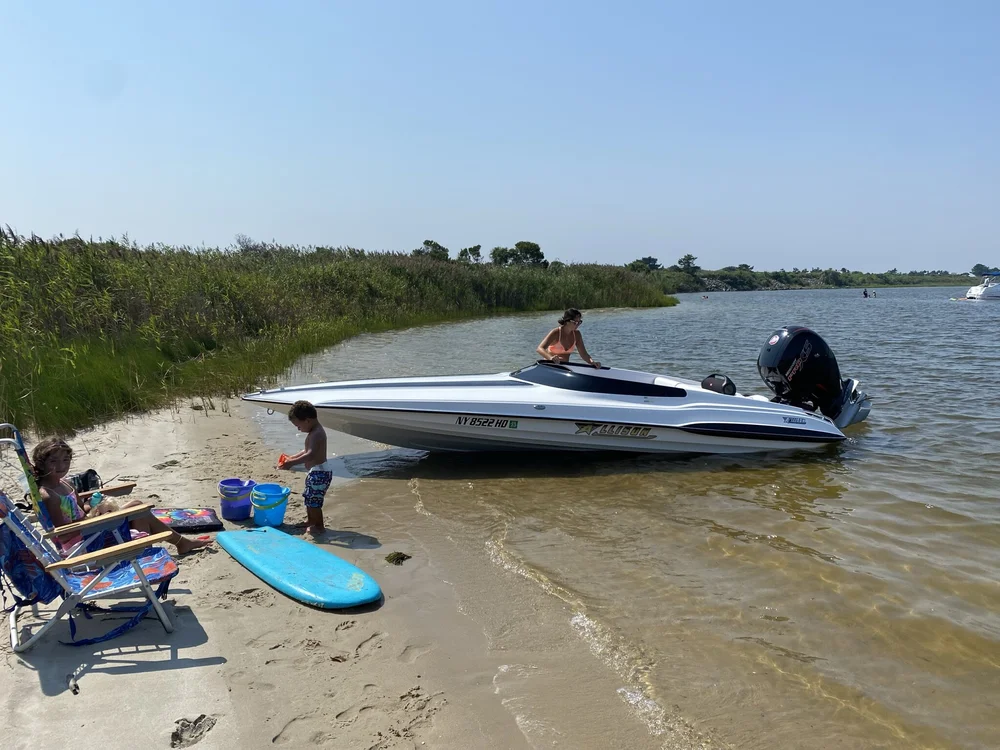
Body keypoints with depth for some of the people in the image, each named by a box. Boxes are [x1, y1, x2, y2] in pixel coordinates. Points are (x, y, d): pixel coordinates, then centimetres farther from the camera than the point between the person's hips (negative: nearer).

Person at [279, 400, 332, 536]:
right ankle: (311, 523, 35)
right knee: (309, 499, 21)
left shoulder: (316, 434, -22)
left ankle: (319, 526, 9)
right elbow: (307, 451, 22)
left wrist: (292, 463, -38)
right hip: (315, 472, 11)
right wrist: (292, 458, 15)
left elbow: (311, 455, -34)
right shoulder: (314, 432, 11)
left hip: (319, 473, -11)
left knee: (313, 501, -3)